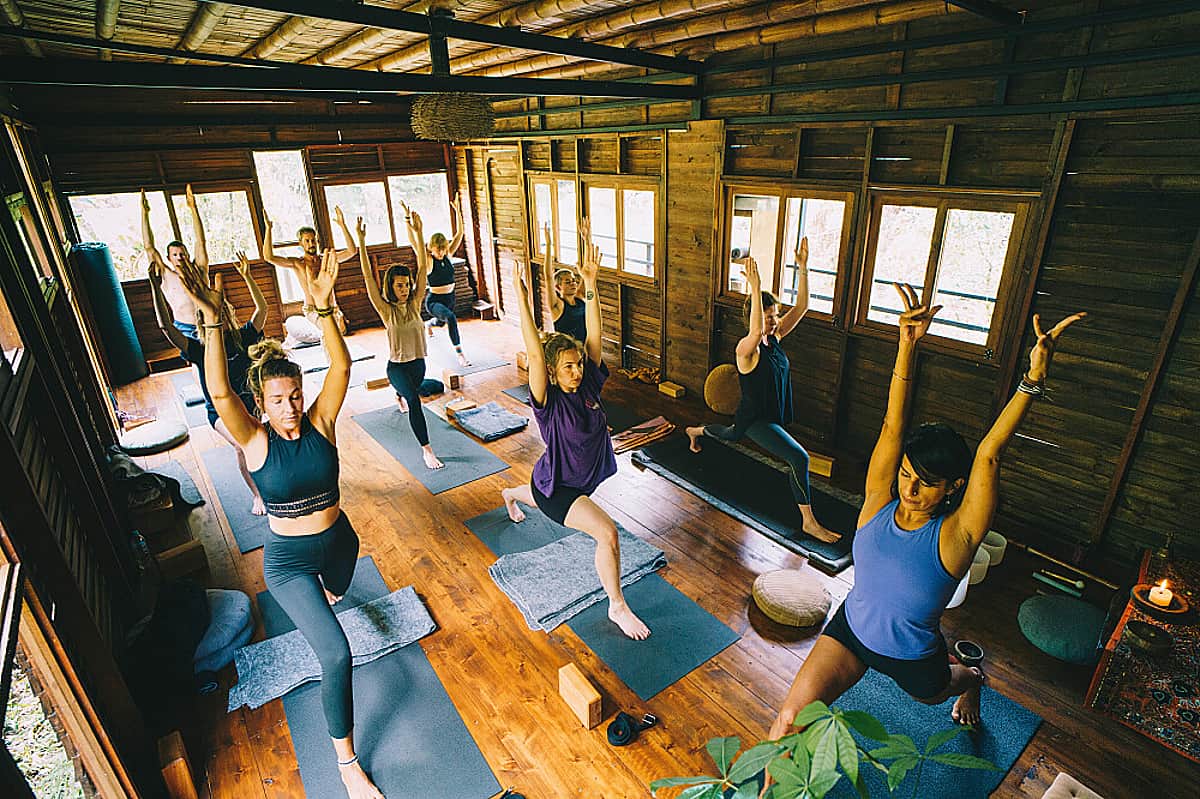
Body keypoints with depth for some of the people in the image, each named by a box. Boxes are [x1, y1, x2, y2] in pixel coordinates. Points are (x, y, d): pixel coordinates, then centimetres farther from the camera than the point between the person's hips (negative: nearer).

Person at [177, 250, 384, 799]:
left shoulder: (319, 423, -14)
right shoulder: (255, 440, -18)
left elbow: (341, 366, -27)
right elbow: (219, 392, -36)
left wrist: (322, 308, -39)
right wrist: (211, 321, -43)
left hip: (339, 541, 4)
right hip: (287, 559, -3)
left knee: (336, 593, 37)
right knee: (336, 654, -14)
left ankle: (322, 593, 79)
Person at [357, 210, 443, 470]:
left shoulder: (414, 303, -5)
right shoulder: (386, 310, -13)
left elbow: (422, 268, -12)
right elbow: (368, 278, -22)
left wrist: (418, 233, -19)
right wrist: (361, 243, -30)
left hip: (418, 362, 5)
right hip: (397, 365, -5)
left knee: (409, 393, 32)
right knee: (414, 399, -29)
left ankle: (400, 399, 71)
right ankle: (426, 449, -27)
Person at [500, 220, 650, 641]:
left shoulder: (589, 384, -13)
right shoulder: (548, 400, -27)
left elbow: (593, 335, -19)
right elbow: (535, 354, -42)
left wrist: (591, 282, -25)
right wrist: (521, 296, -48)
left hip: (582, 477, 7)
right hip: (557, 486, -7)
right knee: (608, 532, -23)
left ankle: (510, 495, 74)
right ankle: (617, 607, -3)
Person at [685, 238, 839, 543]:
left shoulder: (775, 338, -3)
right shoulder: (747, 348, -26)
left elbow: (801, 306, -7)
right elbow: (755, 330, -51)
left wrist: (803, 268, -16)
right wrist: (755, 287, -54)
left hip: (772, 414, 9)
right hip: (754, 418, -9)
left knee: (731, 435, 37)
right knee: (799, 457, -20)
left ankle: (696, 431, 67)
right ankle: (809, 521, -9)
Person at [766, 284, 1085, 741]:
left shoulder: (955, 535, -26)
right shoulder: (880, 502, -19)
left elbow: (989, 454, -37)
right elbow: (893, 425, -26)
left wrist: (1034, 379, -44)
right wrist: (907, 345, -31)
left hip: (913, 659, -1)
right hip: (851, 628, 1)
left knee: (932, 696, 34)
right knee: (791, 716, -11)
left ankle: (971, 678, 68)